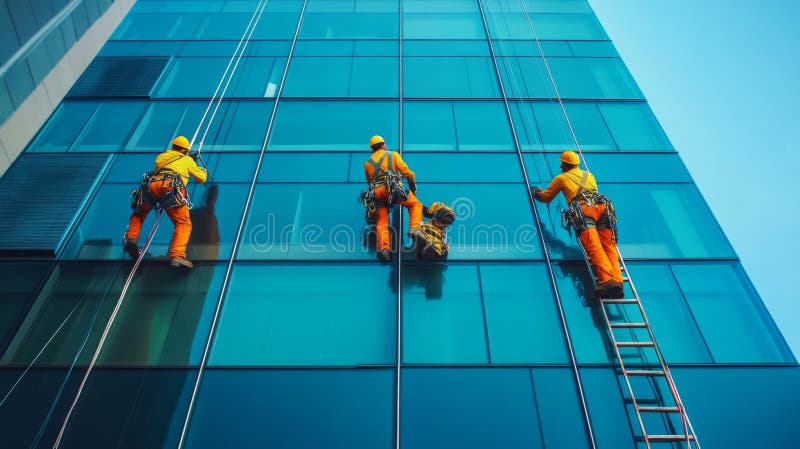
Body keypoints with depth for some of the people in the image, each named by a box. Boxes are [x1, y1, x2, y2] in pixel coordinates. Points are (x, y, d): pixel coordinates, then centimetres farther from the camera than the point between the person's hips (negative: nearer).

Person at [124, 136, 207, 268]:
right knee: (184, 224, -7)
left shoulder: (161, 156, 38)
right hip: (171, 186, -4)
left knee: (138, 214, 30)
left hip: (150, 184, 4)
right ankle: (177, 256, -28)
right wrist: (203, 170, 62)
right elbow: (202, 178, 39)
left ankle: (132, 238, 4)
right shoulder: (187, 159, 30)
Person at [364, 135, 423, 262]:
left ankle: (383, 248, -15)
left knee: (381, 223, 5)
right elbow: (406, 172, 7)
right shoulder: (393, 155, 16)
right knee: (416, 205, 11)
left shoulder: (367, 163, 27)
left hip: (377, 193, 3)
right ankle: (414, 228, -12)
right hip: (393, 188, -3)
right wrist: (413, 186, 20)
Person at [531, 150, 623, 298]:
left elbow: (546, 197, 35)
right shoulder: (589, 174, 36)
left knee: (595, 248, -21)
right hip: (602, 206, 4)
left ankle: (608, 281, -39)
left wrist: (538, 193, 58)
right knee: (609, 247, -4)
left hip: (584, 210, -4)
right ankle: (617, 281, -24)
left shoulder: (561, 178, 25)